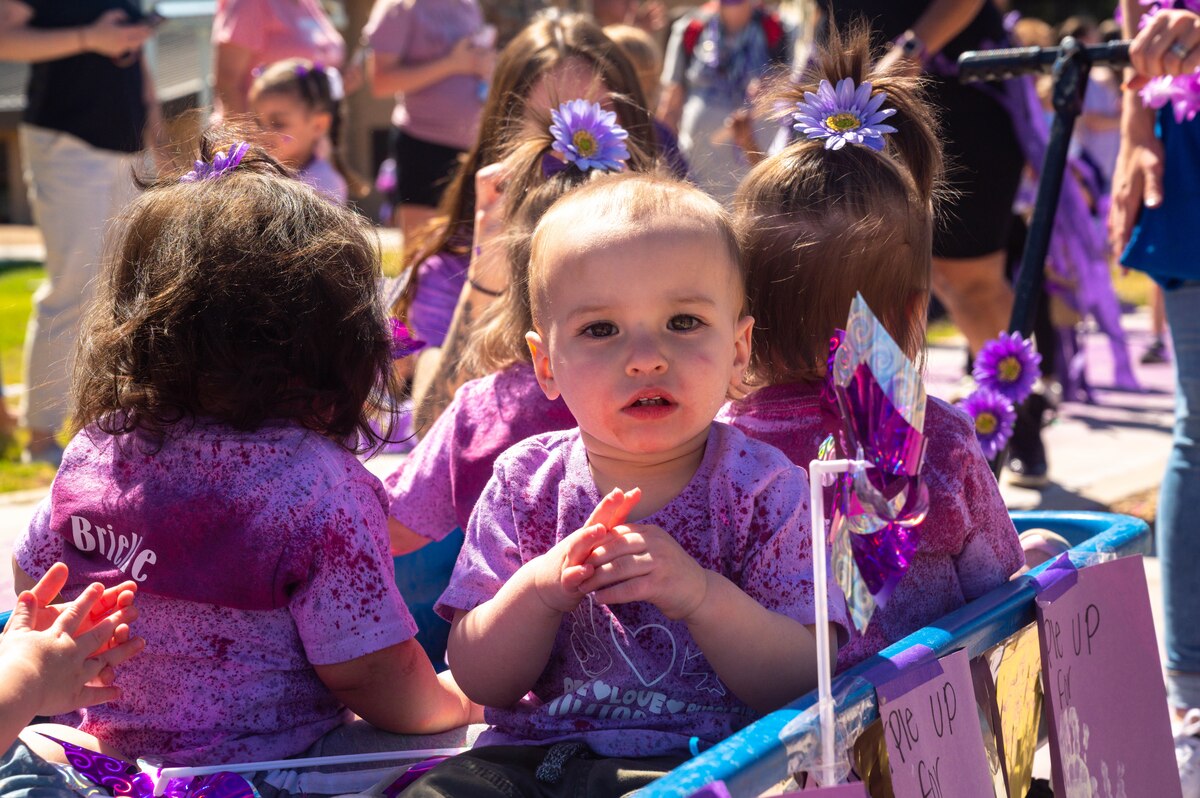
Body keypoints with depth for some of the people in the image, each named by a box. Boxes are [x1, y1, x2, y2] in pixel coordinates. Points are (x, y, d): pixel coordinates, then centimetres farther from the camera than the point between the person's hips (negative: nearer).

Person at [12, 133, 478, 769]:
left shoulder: (93, 449, -4)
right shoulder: (319, 488, -24)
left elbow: (33, 578, 13)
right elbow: (372, 678, -21)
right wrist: (457, 703, 0)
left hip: (105, 742, 7)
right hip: (259, 761, -6)